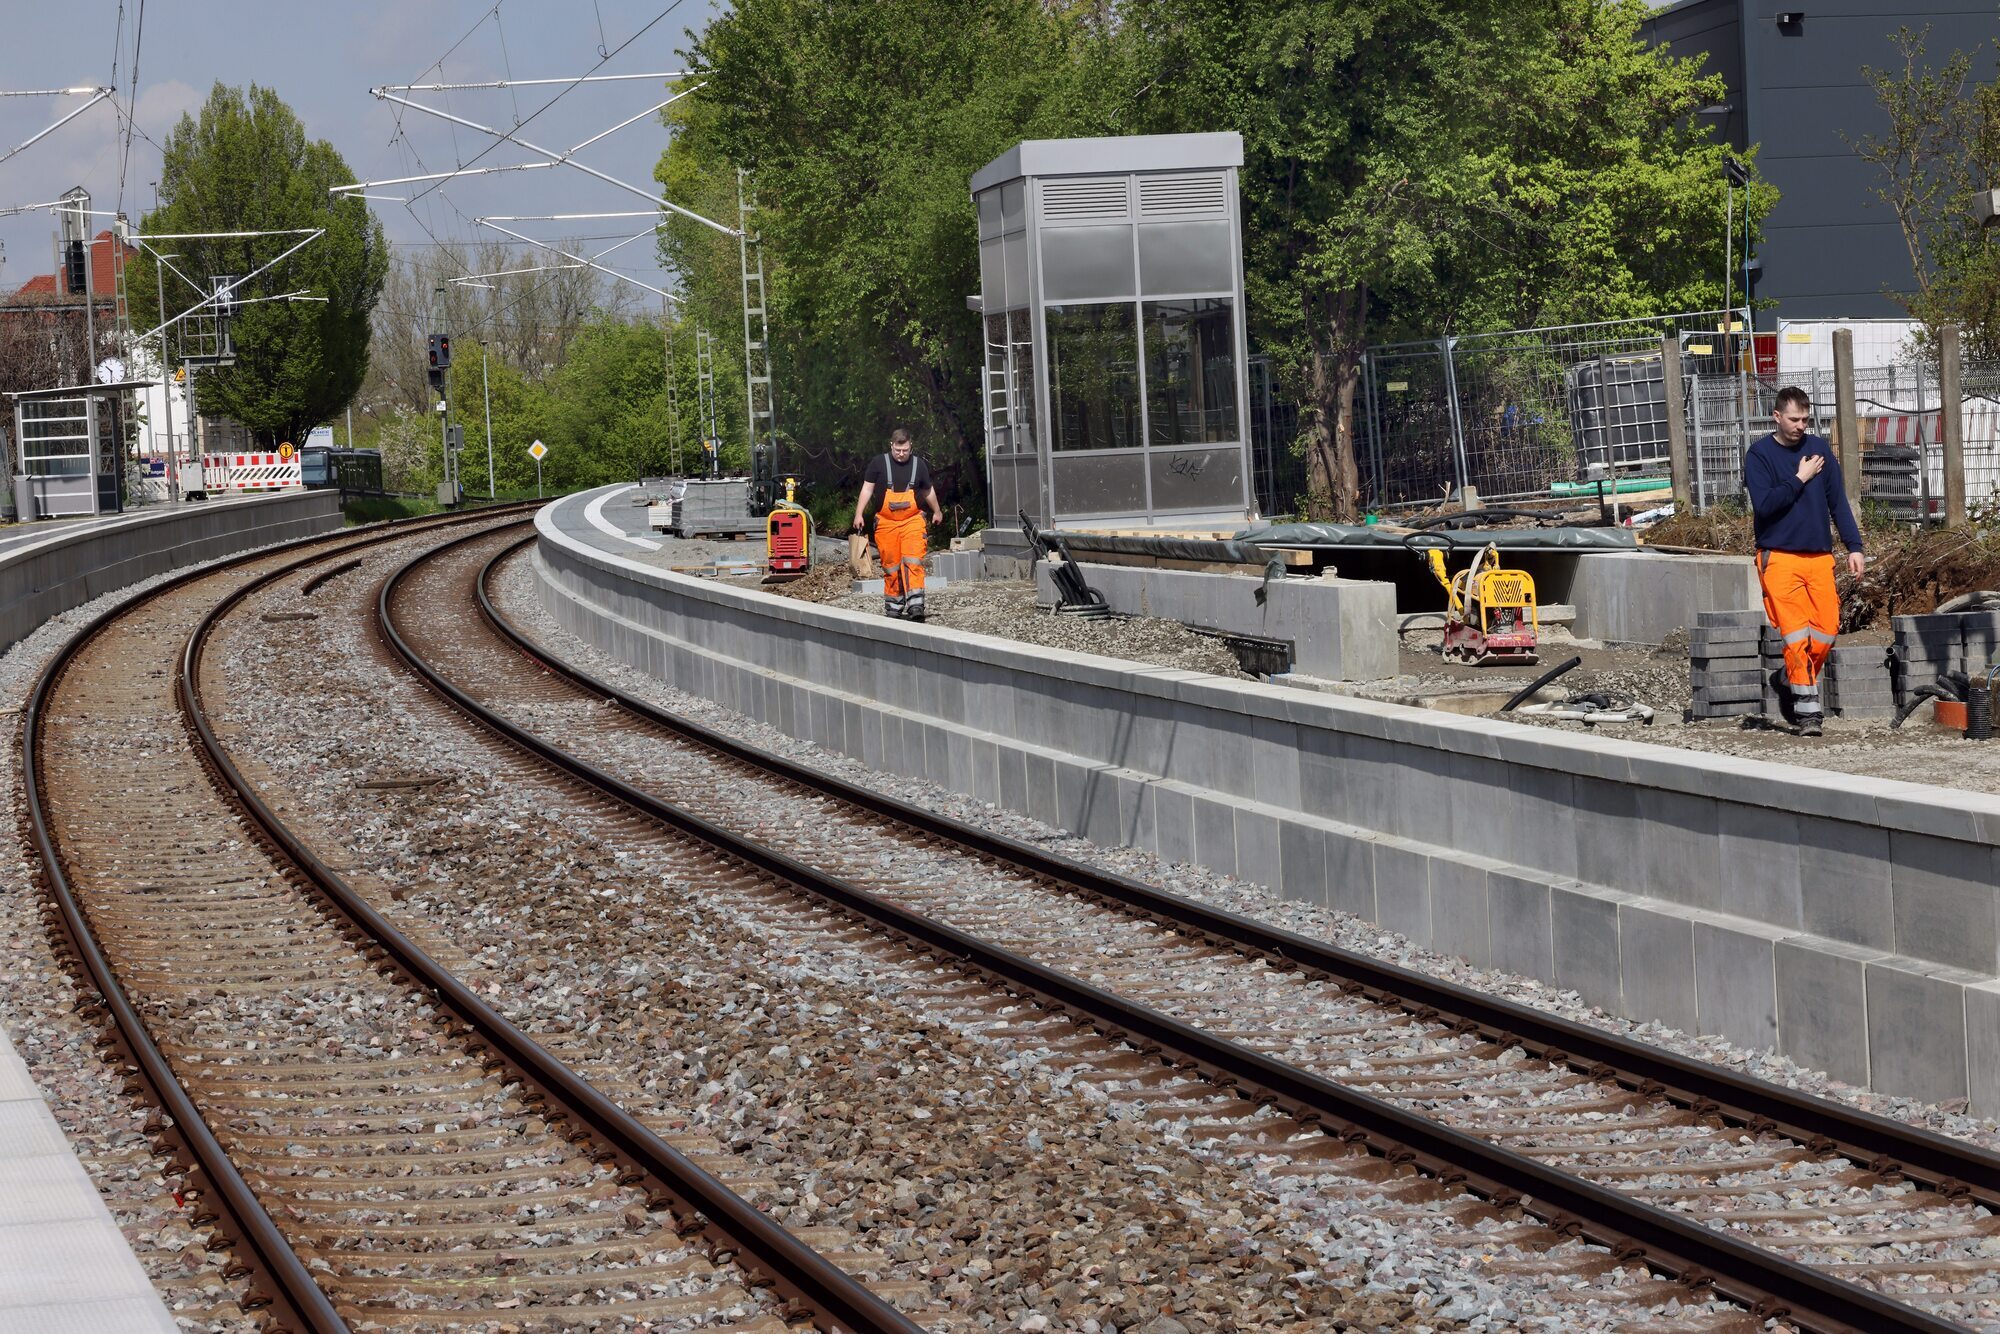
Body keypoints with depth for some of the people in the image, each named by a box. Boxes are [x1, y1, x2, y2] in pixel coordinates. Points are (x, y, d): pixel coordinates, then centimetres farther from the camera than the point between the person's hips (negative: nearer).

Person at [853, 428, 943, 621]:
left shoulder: (919, 465, 6)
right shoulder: (878, 464, 1)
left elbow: (928, 491, 21)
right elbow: (867, 489, 4)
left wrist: (936, 511, 34)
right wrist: (859, 514, -4)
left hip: (912, 520, 0)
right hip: (886, 522, 0)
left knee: (913, 561, -16)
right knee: (891, 565, 3)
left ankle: (915, 605, -23)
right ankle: (893, 607, 14)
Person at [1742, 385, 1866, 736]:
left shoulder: (1819, 447, 10)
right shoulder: (1760, 454, -2)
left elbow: (1838, 500, 11)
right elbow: (1764, 504, -13)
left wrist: (1854, 546, 5)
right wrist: (1800, 479, -10)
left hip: (1819, 556, 4)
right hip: (1779, 556, -4)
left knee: (1826, 631, -1)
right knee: (1796, 634, -10)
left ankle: (1789, 679, 22)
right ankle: (1807, 709, -7)